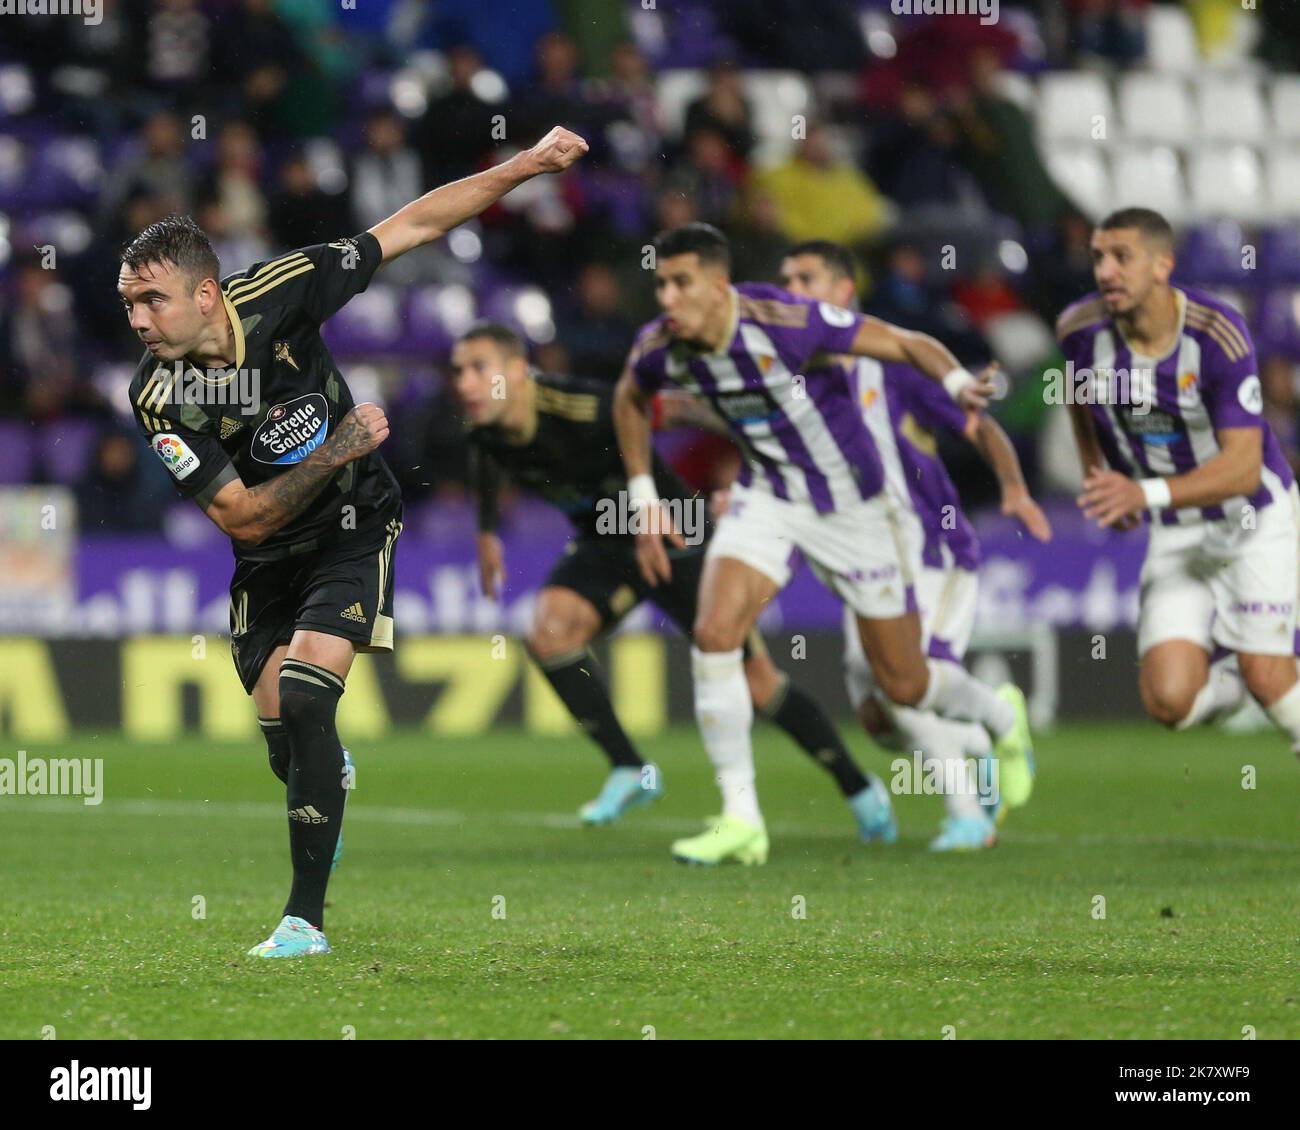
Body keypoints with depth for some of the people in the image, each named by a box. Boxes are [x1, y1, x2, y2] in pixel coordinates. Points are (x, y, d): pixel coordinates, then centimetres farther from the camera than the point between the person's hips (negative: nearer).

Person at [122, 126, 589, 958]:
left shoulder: (279, 295, -22)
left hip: (354, 530, -3)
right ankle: (334, 782, 47)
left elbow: (412, 226, -10)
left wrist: (528, 165, -11)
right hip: (267, 558, 3)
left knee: (302, 699, -20)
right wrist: (334, 454, -30)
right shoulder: (158, 397, -22)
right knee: (283, 738, 6)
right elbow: (243, 517, -20)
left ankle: (306, 918, -16)